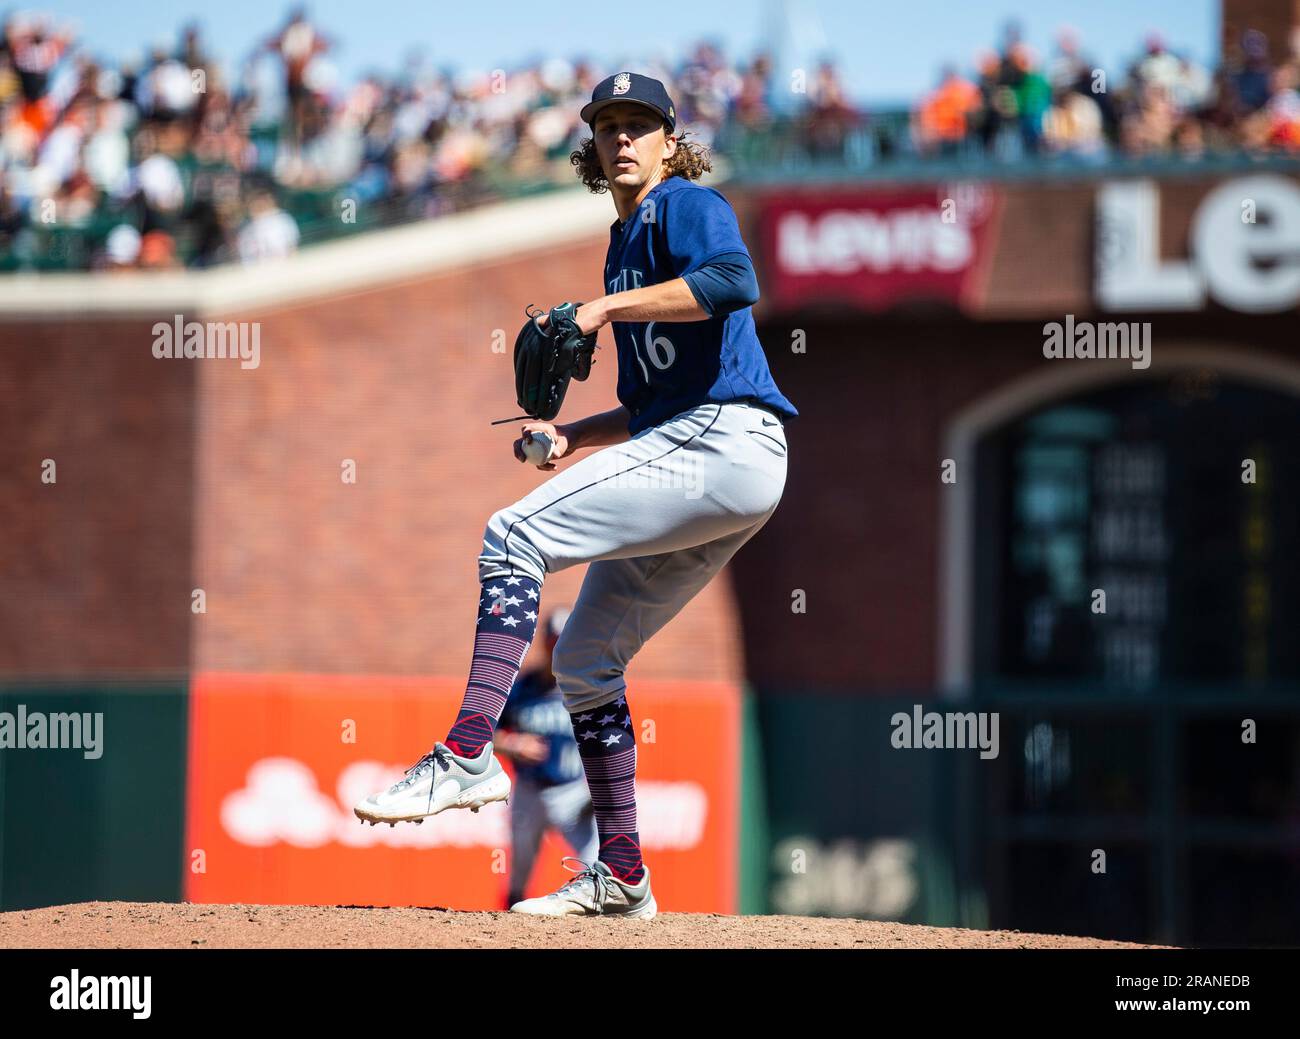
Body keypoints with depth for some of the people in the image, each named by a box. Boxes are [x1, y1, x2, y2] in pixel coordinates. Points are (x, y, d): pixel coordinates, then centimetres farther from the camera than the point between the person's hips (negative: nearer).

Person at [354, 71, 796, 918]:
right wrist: (570, 436, 15)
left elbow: (735, 280, -23)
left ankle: (468, 757, -31)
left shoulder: (685, 205, 2)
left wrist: (605, 308, -20)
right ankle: (621, 878, 15)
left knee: (516, 537, -21)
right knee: (585, 660, 12)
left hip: (728, 444, -10)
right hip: (691, 449, 10)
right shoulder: (627, 243, 28)